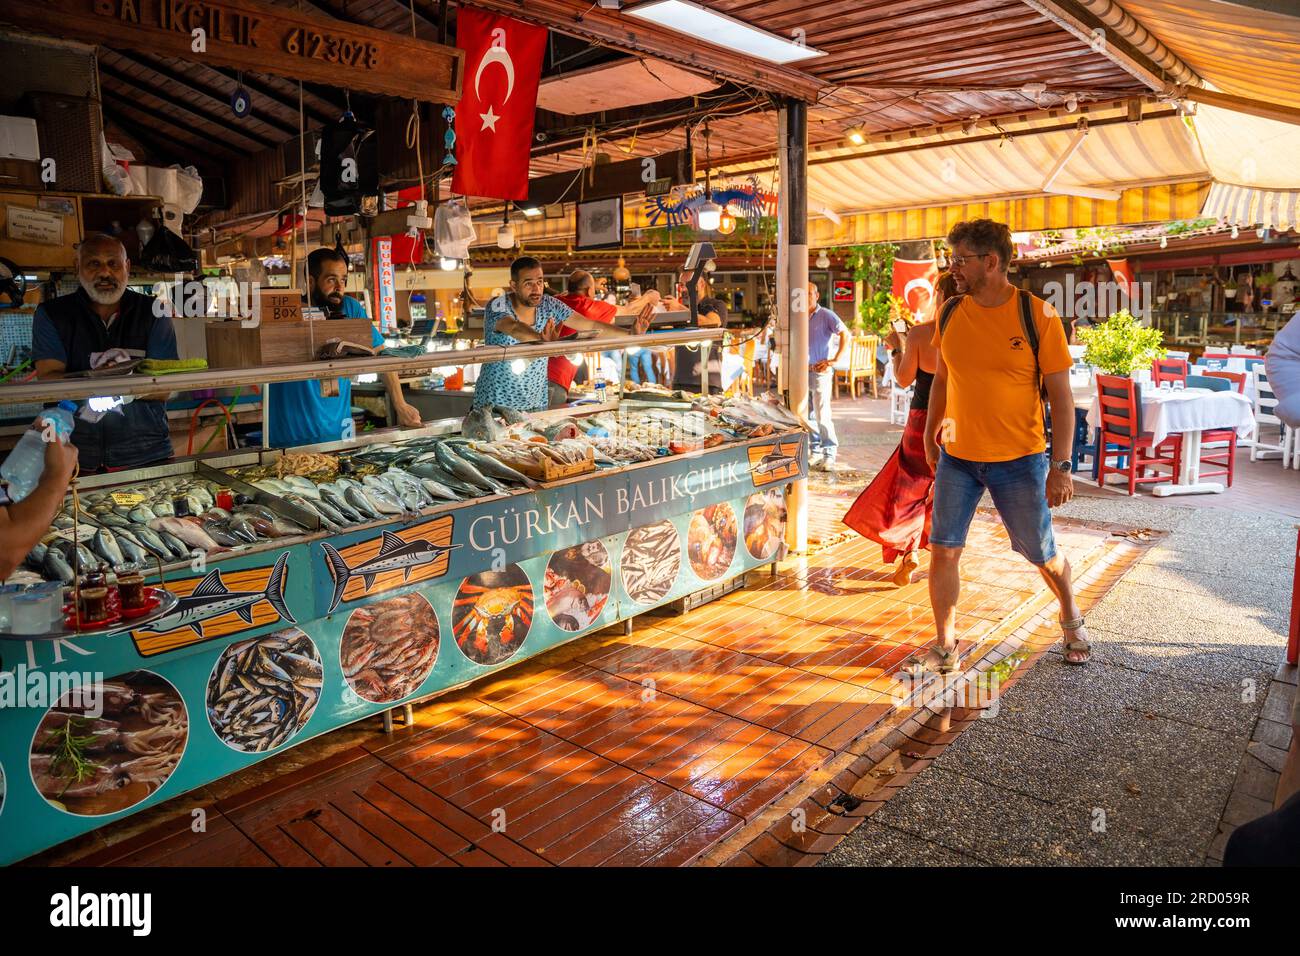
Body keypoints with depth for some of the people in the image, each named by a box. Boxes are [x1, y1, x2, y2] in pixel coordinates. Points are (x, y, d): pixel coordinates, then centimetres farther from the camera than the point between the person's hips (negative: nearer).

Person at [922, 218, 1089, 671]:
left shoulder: (1038, 315, -11)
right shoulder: (950, 313, 1)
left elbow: (1061, 396, -9)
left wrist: (1061, 466, -13)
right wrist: (931, 433, 16)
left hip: (1020, 460, -3)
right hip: (957, 456, 3)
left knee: (1042, 554, 12)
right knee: (943, 551, 0)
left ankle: (1071, 619, 42)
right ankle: (945, 644, 18)